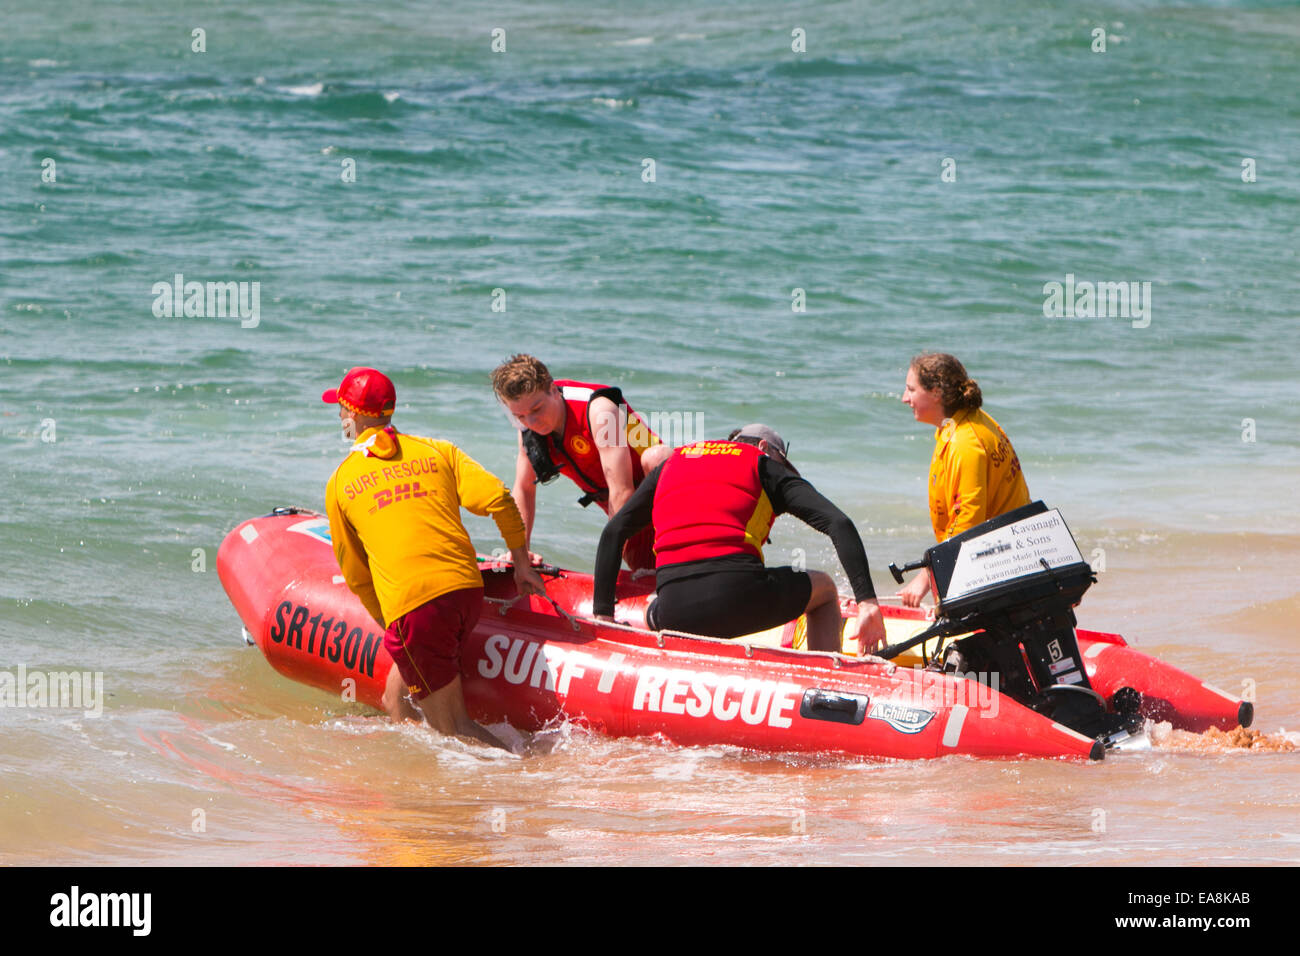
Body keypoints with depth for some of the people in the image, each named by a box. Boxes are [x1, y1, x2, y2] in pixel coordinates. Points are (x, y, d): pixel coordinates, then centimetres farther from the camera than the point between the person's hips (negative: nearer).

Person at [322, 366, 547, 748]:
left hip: (411, 606, -4)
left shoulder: (339, 483, 11)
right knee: (395, 696, 22)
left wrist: (389, 624, 27)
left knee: (453, 727, -2)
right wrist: (522, 565, 11)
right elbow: (497, 498, 1)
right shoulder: (436, 451, 13)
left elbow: (356, 577, 16)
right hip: (468, 590, 4)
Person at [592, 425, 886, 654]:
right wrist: (867, 602, 1)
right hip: (740, 597, -3)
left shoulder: (671, 464, 28)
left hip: (676, 613, 3)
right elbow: (839, 524, 5)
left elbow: (613, 532, 23)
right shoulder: (765, 465, 18)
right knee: (825, 588, 27)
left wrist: (603, 614, 24)